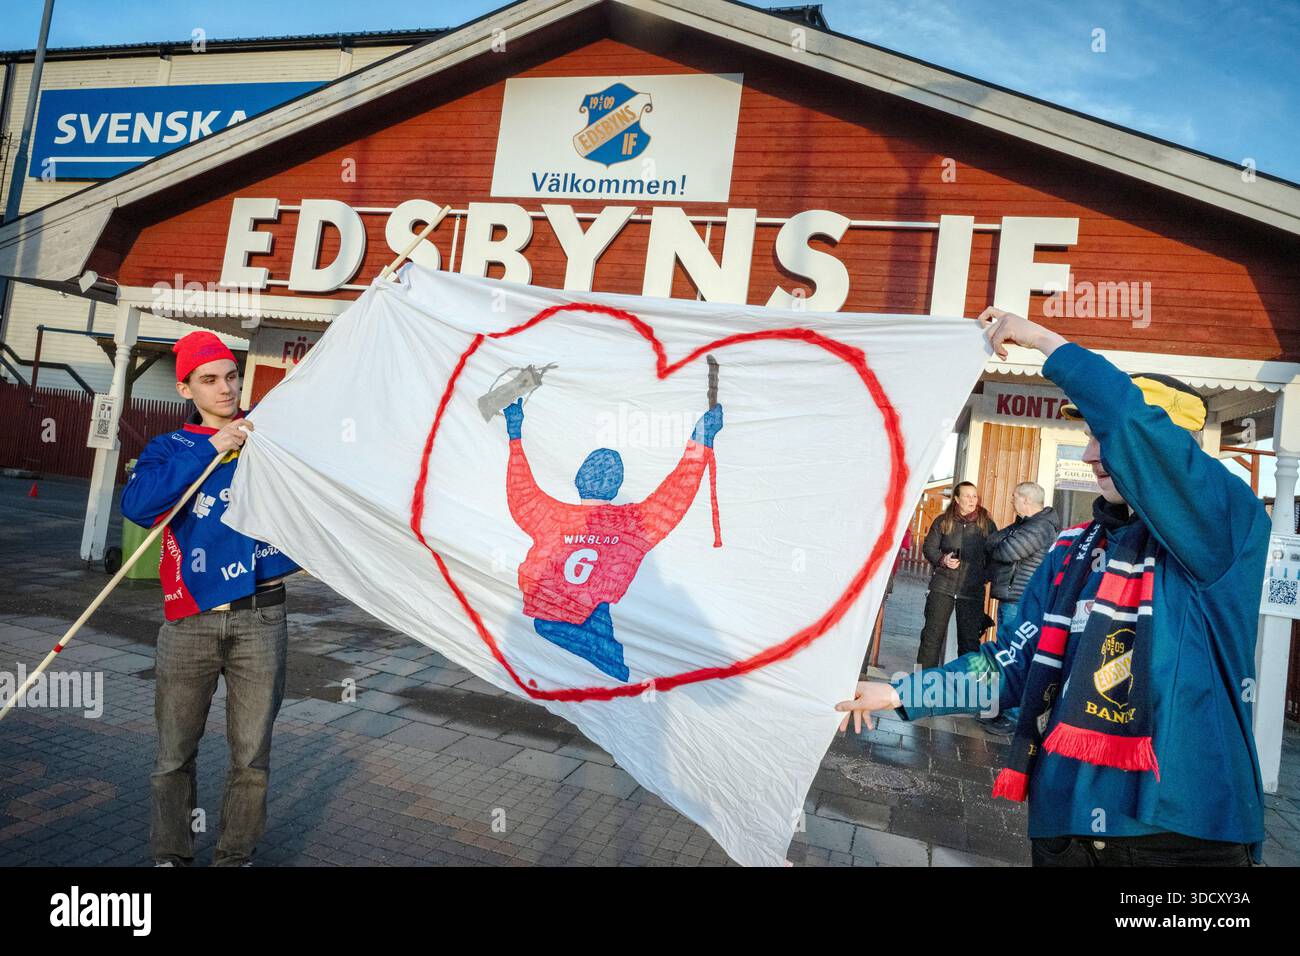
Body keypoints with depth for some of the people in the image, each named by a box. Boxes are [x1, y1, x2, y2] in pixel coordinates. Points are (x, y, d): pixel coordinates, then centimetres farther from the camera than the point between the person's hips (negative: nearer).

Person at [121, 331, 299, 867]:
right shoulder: (170, 449, 7)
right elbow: (137, 504, -11)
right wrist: (212, 449, -15)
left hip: (260, 618, 0)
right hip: (190, 622, 0)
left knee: (251, 756, 6)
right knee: (174, 755, 9)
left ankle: (236, 857, 22)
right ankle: (169, 855, 28)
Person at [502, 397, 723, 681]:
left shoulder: (553, 518, -4)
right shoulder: (634, 524, -9)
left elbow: (520, 494, 15)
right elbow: (678, 493, 1)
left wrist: (515, 437, 25)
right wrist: (702, 441, 11)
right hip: (589, 624, -2)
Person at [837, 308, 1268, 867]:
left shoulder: (1230, 524, -9)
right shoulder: (1074, 549, 8)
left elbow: (1134, 424, -28)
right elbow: (1018, 665, 9)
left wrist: (1041, 338, -15)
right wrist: (896, 694, 6)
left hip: (1184, 828, -5)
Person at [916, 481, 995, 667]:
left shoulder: (986, 524, 4)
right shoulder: (943, 521, 4)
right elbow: (928, 547, 6)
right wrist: (942, 560, -12)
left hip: (972, 590, 0)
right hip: (942, 587, 0)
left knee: (969, 638, 6)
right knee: (933, 634, 2)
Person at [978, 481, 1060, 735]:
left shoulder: (1040, 528, -16)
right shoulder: (1024, 524, 17)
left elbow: (1007, 551, -21)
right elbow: (992, 540, 14)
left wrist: (994, 549, -2)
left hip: (1020, 602, -11)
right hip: (1012, 600, 11)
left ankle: (1013, 717, 0)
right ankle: (1004, 710, 27)